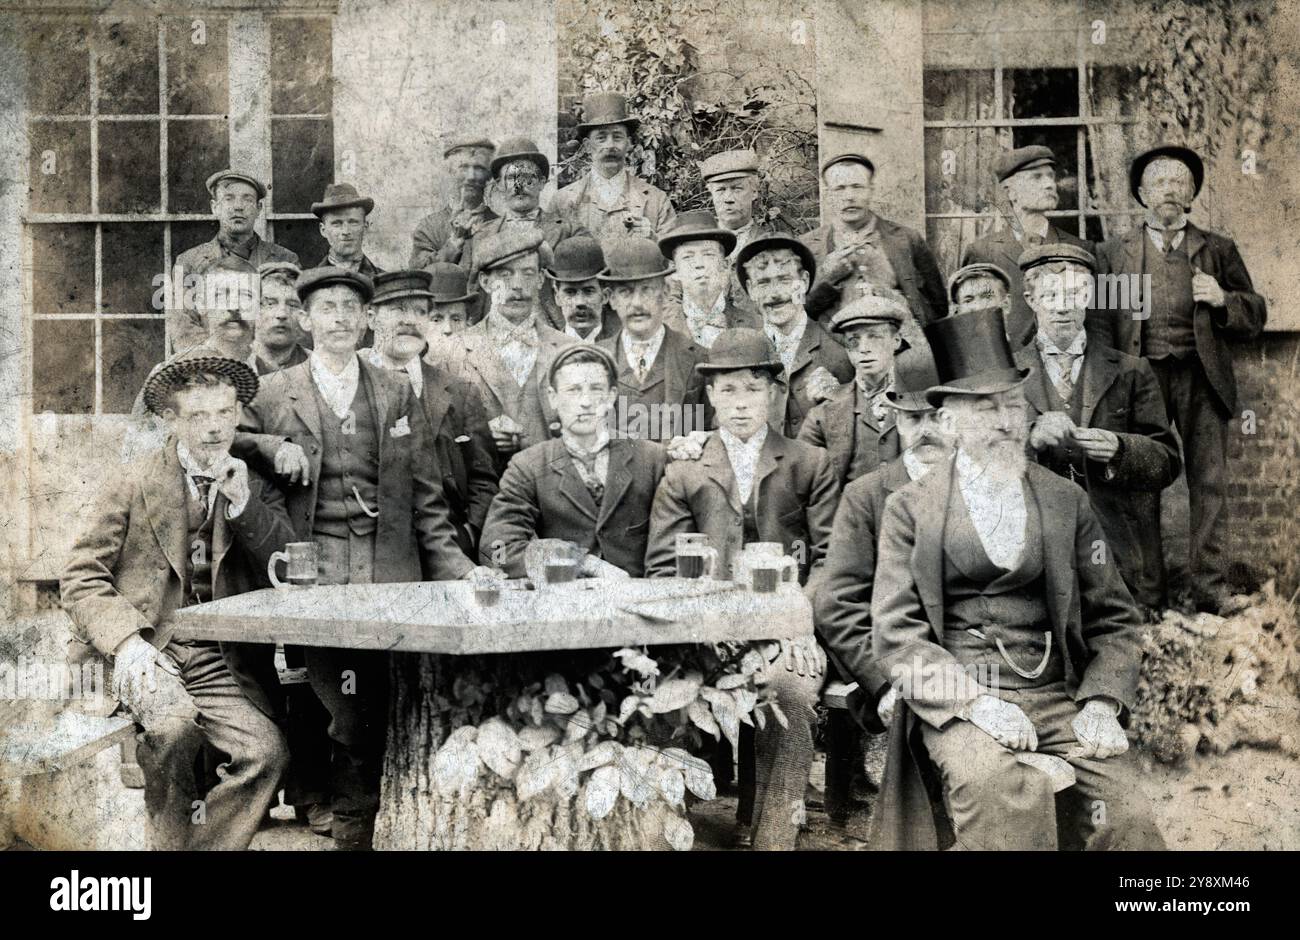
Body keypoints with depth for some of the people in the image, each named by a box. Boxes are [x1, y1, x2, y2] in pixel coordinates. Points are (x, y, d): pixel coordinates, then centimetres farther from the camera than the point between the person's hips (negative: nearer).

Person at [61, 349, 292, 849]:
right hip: (150, 652, -2)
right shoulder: (135, 482, 6)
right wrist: (126, 641, -15)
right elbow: (81, 577, 2)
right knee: (173, 721, -33)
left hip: (222, 660, 2)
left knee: (268, 751, -24)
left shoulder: (257, 490, 13)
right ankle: (171, 841, -11)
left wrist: (243, 504, -11)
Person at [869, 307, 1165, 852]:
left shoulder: (1067, 502, 14)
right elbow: (896, 633, -1)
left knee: (1128, 817, -22)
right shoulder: (911, 508, 6)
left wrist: (1102, 702, -4)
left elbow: (1115, 620, 14)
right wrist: (976, 702, -15)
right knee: (1005, 793, -33)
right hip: (956, 704, -2)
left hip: (1060, 698, 3)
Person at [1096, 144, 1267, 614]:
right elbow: (1100, 320, 8)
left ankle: (1210, 594, 4)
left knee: (1209, 485, -1)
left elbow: (1256, 315, 14)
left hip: (1202, 379, 1)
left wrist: (1222, 299, -6)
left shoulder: (1218, 250, 14)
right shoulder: (1115, 251, 12)